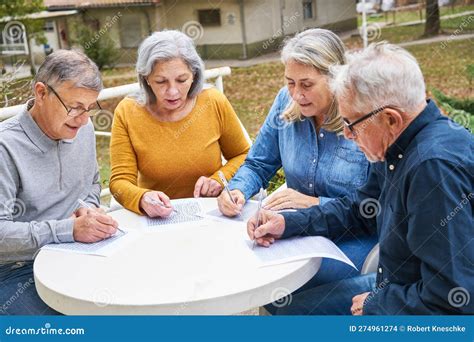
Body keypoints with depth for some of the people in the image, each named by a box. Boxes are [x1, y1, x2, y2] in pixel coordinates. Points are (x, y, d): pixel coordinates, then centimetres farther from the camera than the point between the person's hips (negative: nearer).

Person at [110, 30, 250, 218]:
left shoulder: (214, 103, -6)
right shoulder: (127, 113, -7)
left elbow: (243, 155, 8)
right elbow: (120, 181, -8)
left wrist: (219, 179, -11)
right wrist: (143, 199, -29)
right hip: (154, 218, 2)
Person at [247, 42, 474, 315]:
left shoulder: (437, 166, -31)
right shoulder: (397, 150, 0)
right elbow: (361, 208, 14)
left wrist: (375, 304, -16)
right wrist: (289, 223, 4)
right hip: (393, 287, 9)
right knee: (292, 310, 11)